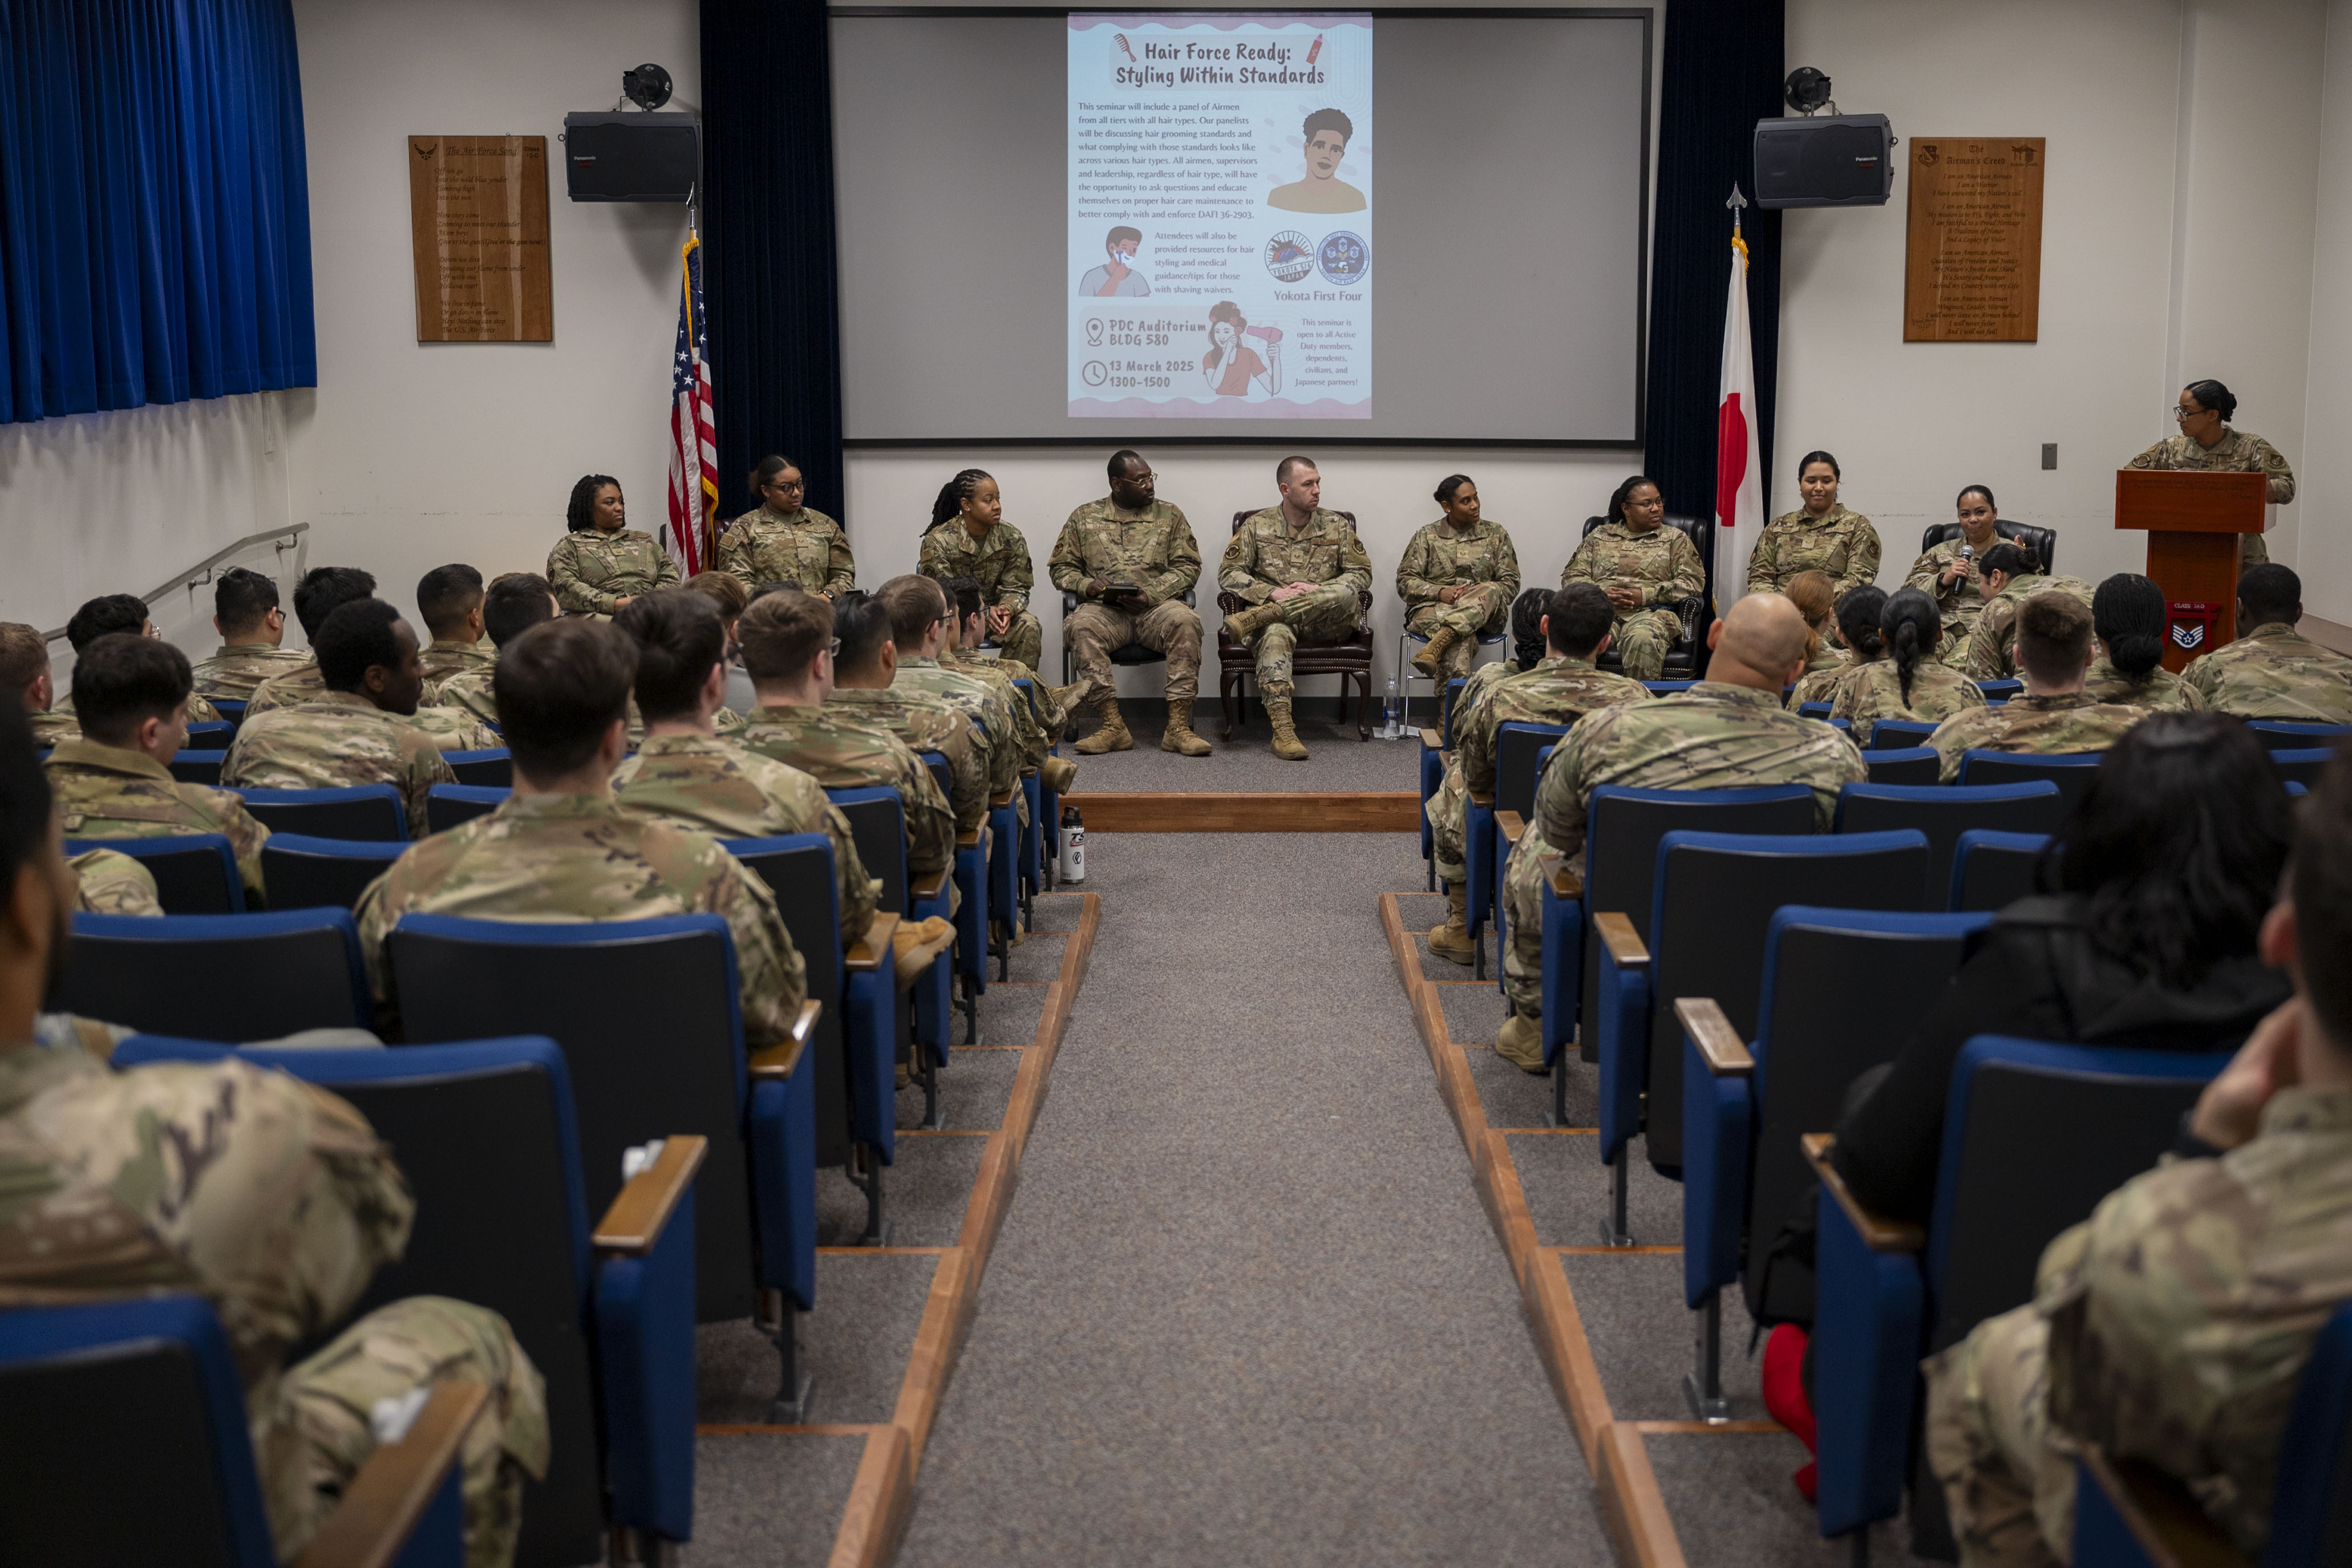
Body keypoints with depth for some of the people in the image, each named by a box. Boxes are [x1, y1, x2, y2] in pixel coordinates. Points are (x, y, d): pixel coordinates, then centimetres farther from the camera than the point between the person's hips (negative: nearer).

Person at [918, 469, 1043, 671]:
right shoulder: (938, 541, -13)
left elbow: (1016, 588, -1)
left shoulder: (1012, 538, -3)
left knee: (1029, 627, -26)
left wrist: (1006, 609, -27)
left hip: (995, 610, 3)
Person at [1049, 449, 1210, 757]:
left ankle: (1178, 726, -33)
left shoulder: (1170, 515, 14)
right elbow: (1060, 566, 15)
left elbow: (1187, 566, 6)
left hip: (1156, 606, 0)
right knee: (1081, 625, -34)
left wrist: (1150, 595, -10)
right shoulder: (1084, 517, 14)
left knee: (1185, 620, -34)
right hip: (1105, 610, 0)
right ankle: (1112, 726, -32)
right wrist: (1088, 586, -8)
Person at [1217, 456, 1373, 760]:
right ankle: (1282, 729, -50)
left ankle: (1253, 619, -37)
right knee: (1274, 634, -39)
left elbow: (1362, 573, 9)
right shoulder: (1257, 526, 10)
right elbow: (1228, 573, 6)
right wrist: (1273, 593, -11)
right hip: (1273, 613, -1)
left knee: (1347, 595, -33)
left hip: (1324, 621, 1)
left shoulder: (1337, 526, 13)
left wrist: (1318, 591, -8)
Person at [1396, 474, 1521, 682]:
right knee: (1461, 636, -39)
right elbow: (1405, 582, 6)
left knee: (1491, 591, -37)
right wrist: (1440, 593, -14)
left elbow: (1511, 584, 9)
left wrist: (1474, 594, -12)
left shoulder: (1495, 534, 15)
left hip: (1482, 615, 1)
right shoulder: (1427, 536, 13)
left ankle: (1437, 644, -54)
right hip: (1433, 608, -1)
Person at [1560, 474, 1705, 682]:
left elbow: (1693, 581, 6)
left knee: (1643, 639, -40)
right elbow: (1572, 576, 16)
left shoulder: (1675, 539, 18)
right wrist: (1601, 593, -6)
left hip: (1650, 611, -1)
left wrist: (1645, 595, -8)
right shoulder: (1600, 536, 23)